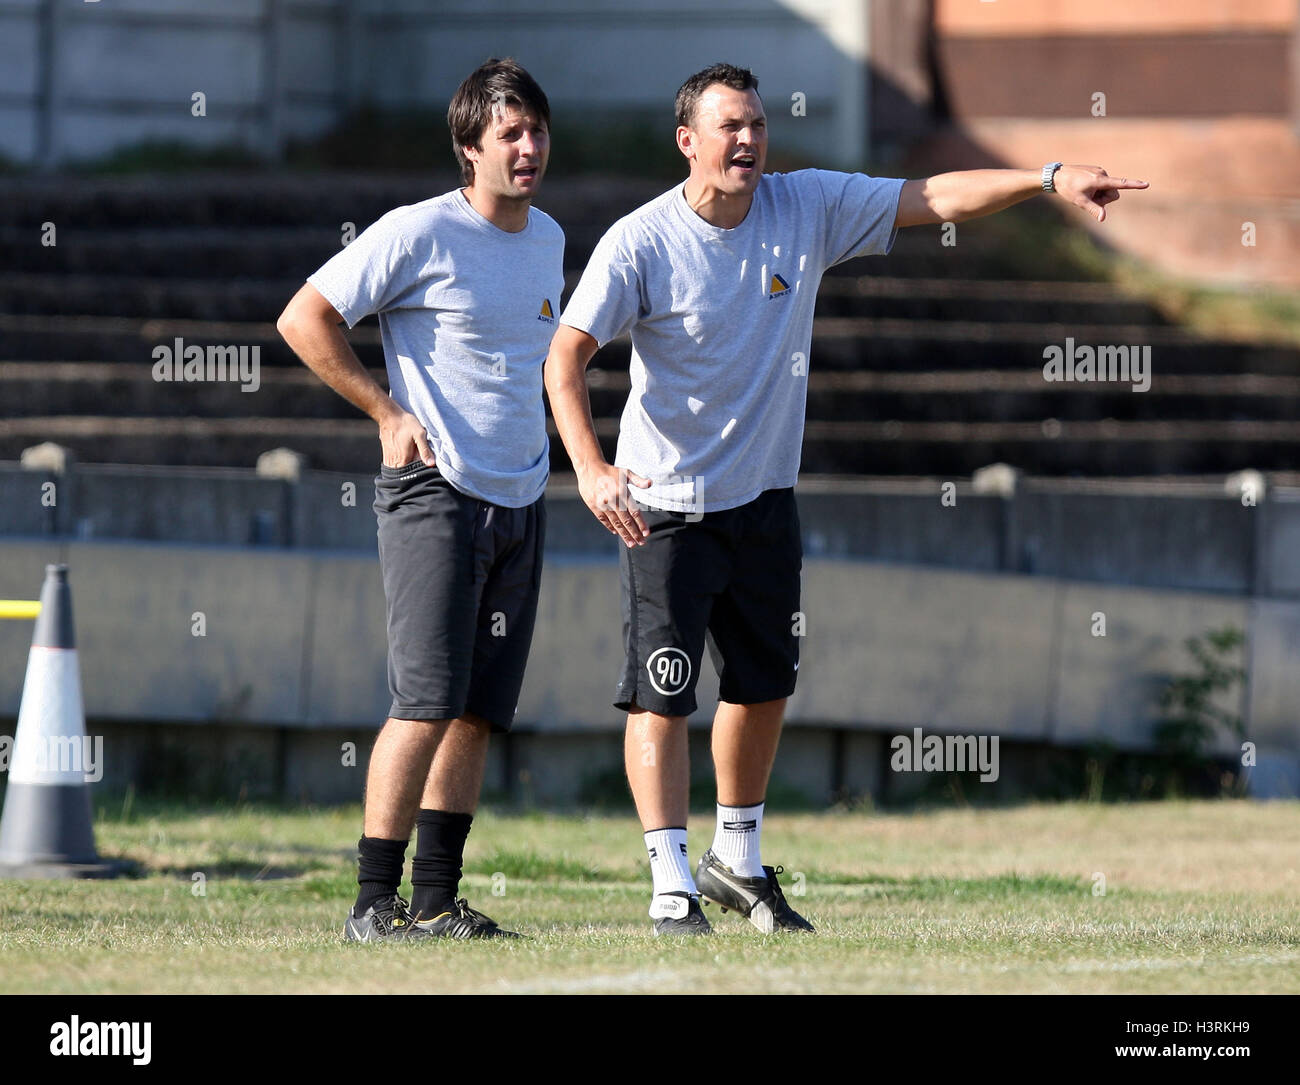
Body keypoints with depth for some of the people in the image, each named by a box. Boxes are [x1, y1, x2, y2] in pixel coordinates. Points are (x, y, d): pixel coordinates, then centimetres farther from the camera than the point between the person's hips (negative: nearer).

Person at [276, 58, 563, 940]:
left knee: (479, 711, 6)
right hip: (436, 497, -7)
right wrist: (389, 412, -10)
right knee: (427, 703, -14)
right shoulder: (419, 233, -9)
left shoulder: (548, 238, 13)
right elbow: (304, 319, -8)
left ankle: (438, 900, 10)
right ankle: (375, 902, -11)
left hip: (521, 502, 7)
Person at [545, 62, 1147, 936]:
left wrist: (1050, 179, -16)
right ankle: (672, 886, -4)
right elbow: (567, 357, -14)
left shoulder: (809, 207, -2)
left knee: (765, 685, 14)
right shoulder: (640, 243, -13)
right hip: (665, 505, -5)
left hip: (765, 498, 5)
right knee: (662, 694, -9)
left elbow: (937, 199, -3)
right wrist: (591, 469, -29)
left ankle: (739, 861, 30)